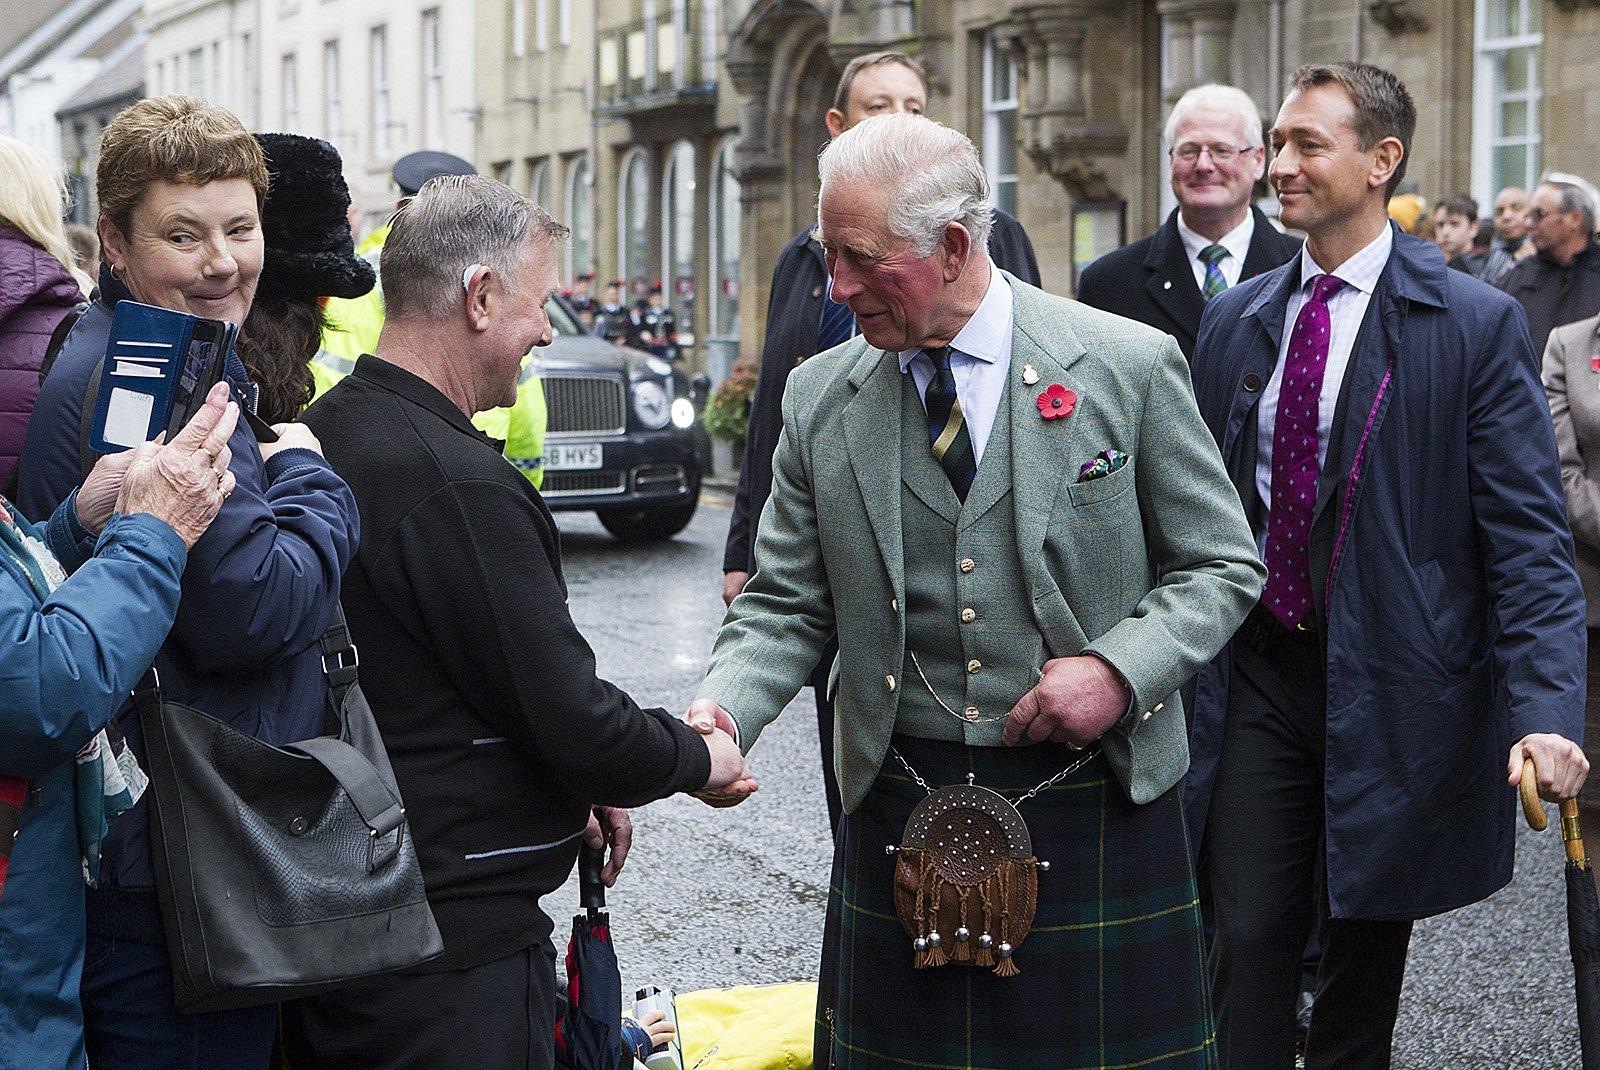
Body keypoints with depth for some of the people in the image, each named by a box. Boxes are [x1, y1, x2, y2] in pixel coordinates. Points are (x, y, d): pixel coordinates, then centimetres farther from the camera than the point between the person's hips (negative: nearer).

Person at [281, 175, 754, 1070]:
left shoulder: (321, 436, 8)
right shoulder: (457, 483, -23)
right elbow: (572, 720, -21)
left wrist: (578, 787, 13)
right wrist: (700, 758, -2)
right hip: (454, 946, -10)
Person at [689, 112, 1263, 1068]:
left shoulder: (1131, 365, -5)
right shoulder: (820, 399, 3)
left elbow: (1223, 566, 1)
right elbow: (787, 606, 7)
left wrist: (1119, 669, -15)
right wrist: (724, 711, -12)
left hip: (1097, 806, -2)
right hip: (899, 807, 2)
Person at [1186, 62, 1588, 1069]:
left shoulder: (1477, 323, -8)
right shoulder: (1235, 319, 7)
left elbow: (1527, 535, -12)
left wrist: (1547, 711, -23)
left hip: (1393, 685, -3)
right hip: (1255, 675, 3)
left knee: (1365, 957, 11)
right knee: (1247, 946, 1)